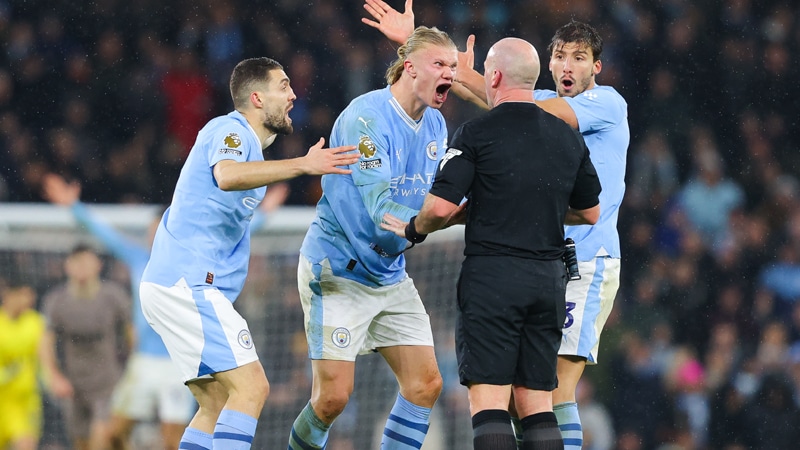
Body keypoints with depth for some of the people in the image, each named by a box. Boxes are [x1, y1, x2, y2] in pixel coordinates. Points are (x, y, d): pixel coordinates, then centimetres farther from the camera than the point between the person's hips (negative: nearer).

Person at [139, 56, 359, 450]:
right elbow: (226, 175, -34)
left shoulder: (248, 140, 21)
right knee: (251, 387, -17)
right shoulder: (230, 129, -11)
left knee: (218, 404, 11)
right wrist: (303, 165, -40)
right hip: (187, 284, -11)